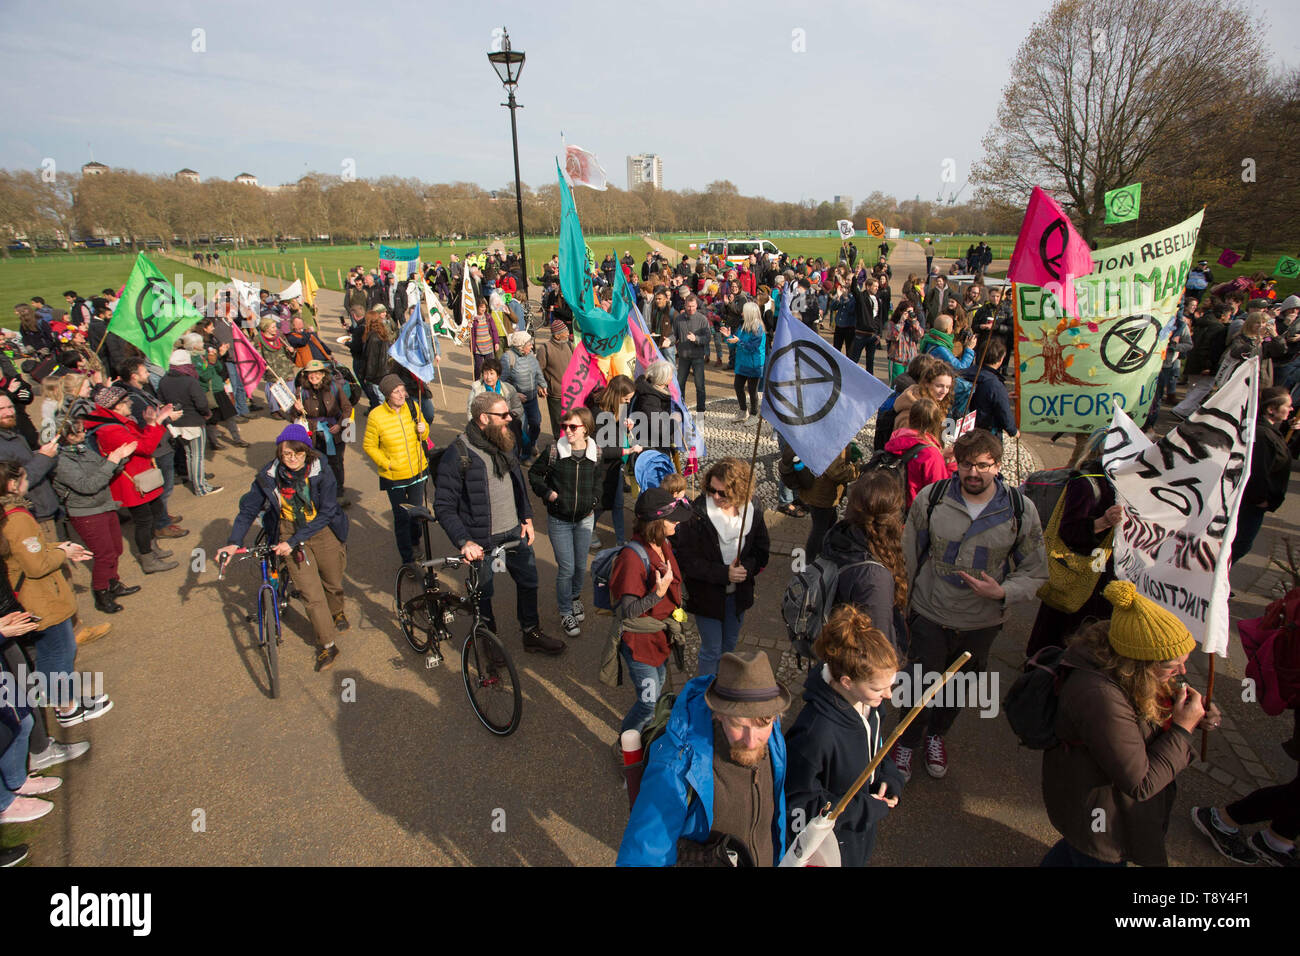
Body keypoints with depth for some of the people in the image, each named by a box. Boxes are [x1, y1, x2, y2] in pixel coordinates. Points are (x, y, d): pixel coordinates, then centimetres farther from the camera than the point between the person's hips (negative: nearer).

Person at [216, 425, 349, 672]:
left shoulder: (322, 473, -18)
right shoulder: (268, 476, -12)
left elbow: (325, 513, -20)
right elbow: (248, 509, -4)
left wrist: (294, 541, -24)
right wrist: (233, 543, -14)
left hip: (323, 531, 0)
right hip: (289, 533, 1)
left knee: (333, 582, 16)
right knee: (310, 592, -4)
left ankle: (337, 613, 51)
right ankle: (327, 645, 10)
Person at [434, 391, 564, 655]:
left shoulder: (504, 442, 1)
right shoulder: (458, 454, -20)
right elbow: (443, 506, -18)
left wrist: (527, 517, 8)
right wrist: (464, 541, -28)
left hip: (514, 530, 6)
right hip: (481, 539, -6)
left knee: (528, 581, 16)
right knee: (482, 593, 13)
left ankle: (532, 635, 37)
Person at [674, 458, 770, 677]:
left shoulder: (753, 512, -10)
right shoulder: (696, 512, -24)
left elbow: (762, 551, 0)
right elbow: (687, 560, -21)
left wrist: (746, 568, -21)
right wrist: (724, 573, -27)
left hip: (738, 593, 5)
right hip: (707, 594, -5)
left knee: (730, 645, 25)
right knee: (711, 650, 7)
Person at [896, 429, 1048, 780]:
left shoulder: (1021, 511, -12)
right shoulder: (930, 498, -13)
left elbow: (1036, 573, -2)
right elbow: (908, 557, -1)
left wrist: (1002, 591, -22)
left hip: (982, 623, 2)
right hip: (930, 615, -2)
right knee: (923, 687, 7)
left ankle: (937, 734, 52)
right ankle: (907, 740, 38)